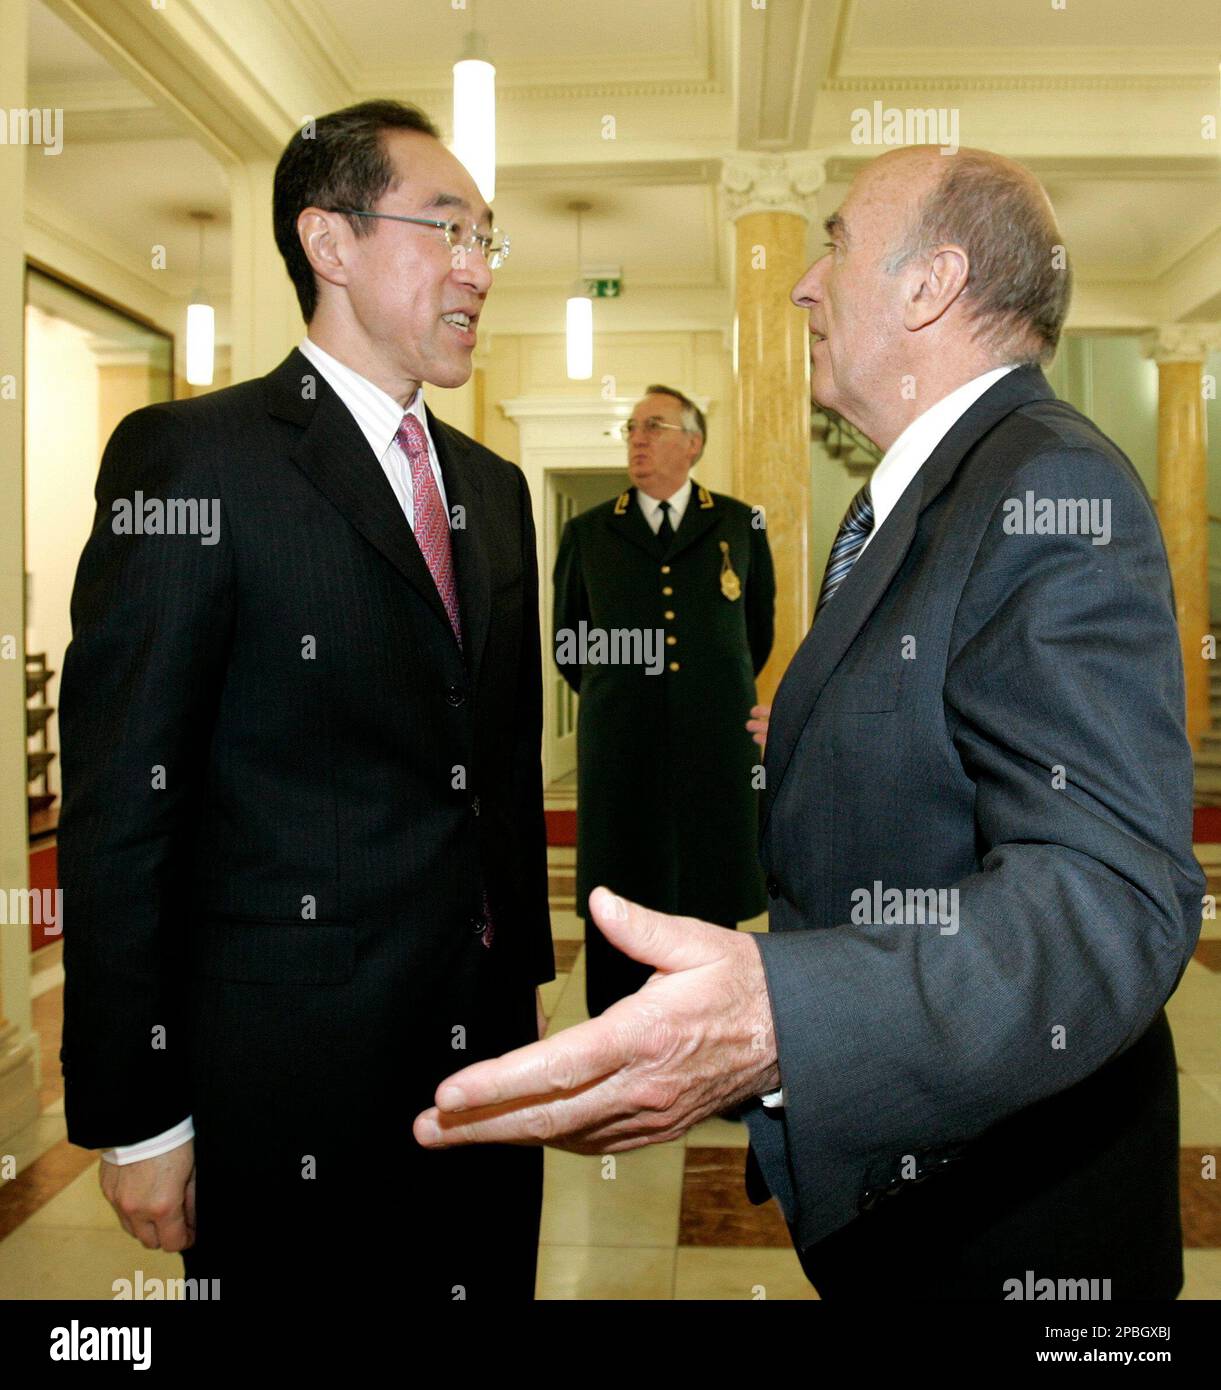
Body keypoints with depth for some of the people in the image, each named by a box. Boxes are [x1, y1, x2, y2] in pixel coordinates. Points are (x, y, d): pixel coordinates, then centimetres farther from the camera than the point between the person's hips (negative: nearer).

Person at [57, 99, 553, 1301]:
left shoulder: (493, 488, 10)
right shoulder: (189, 458, -10)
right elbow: (122, 804, -13)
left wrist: (523, 979, 13)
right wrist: (137, 1116, -11)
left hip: (485, 1059, 6)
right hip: (291, 1077, -6)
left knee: (486, 1280, 19)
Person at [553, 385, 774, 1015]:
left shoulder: (742, 526, 7)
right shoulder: (587, 533, 7)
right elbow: (567, 644, 17)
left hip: (717, 753, 0)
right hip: (618, 757, 0)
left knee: (712, 910, 8)